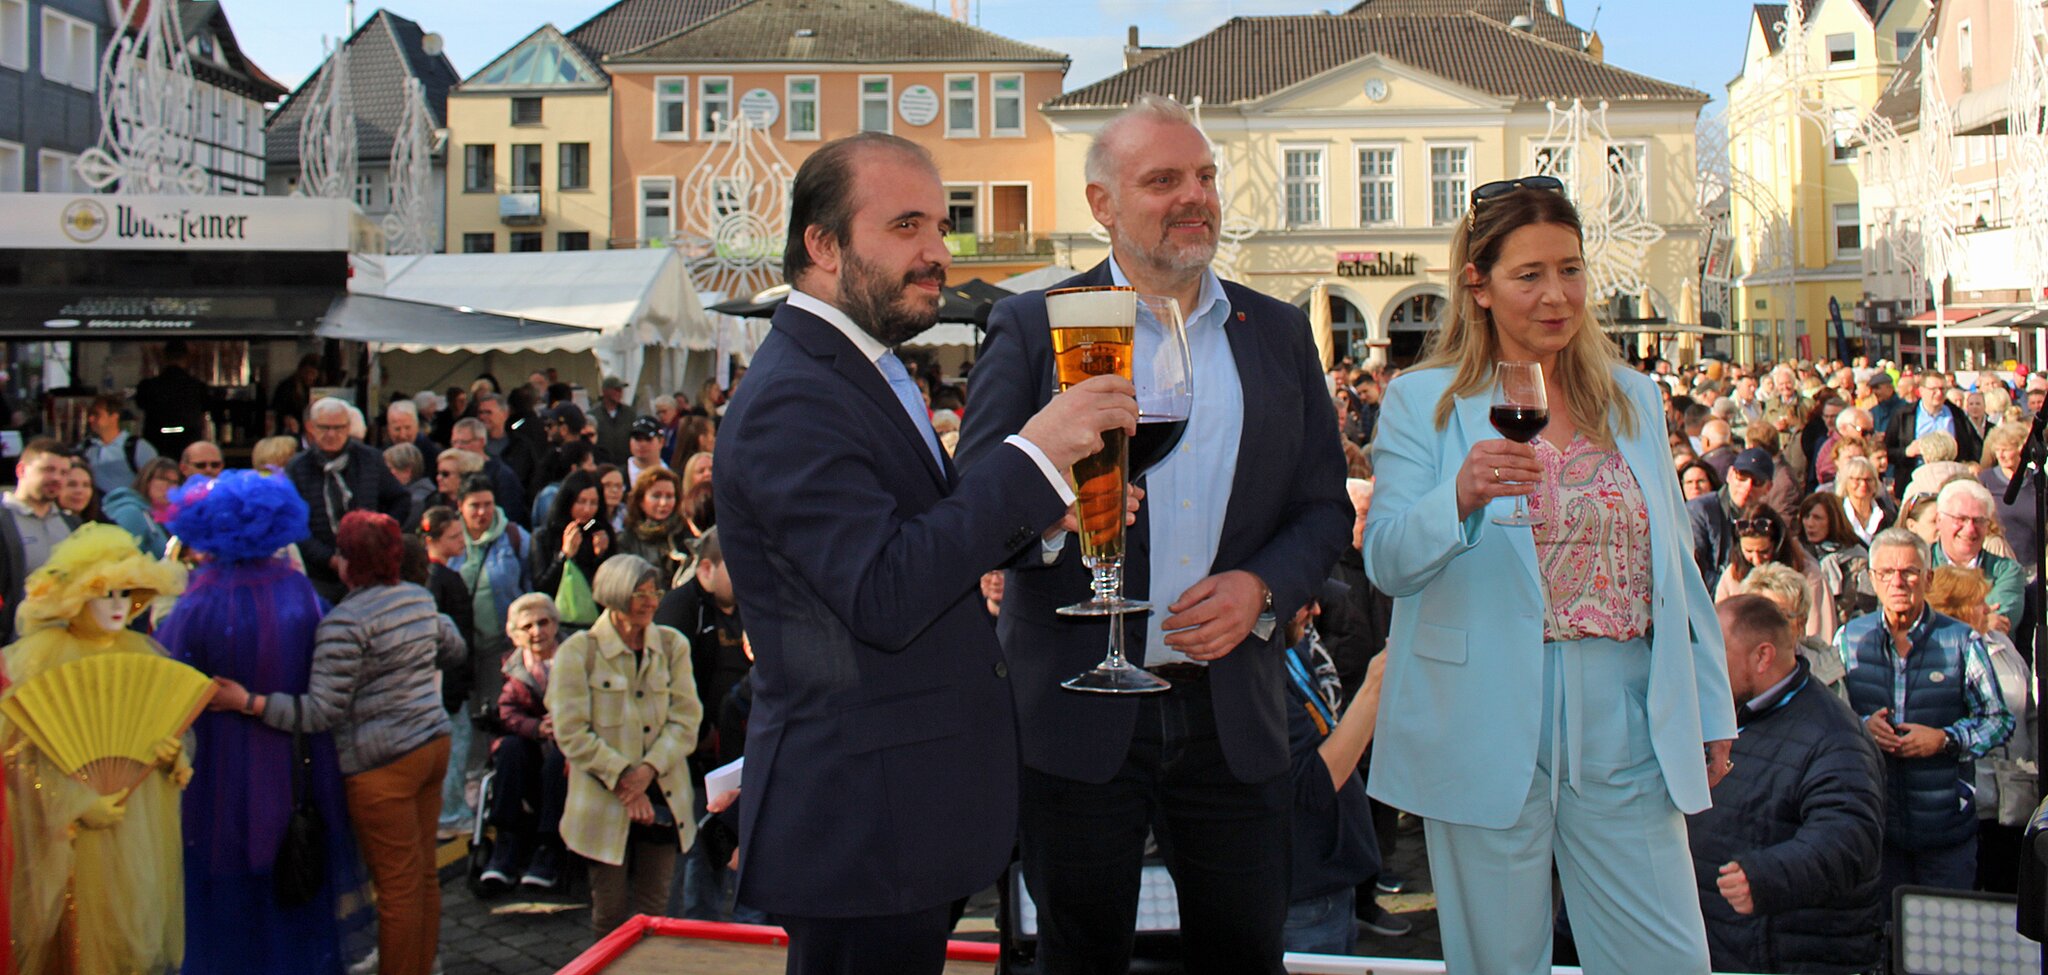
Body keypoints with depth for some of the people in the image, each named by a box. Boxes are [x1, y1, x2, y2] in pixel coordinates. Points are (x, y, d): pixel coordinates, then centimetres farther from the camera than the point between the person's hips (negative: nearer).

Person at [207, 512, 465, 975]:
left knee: (397, 887, 1)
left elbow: (321, 711, -19)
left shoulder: (344, 623, -17)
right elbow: (453, 647, 25)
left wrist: (246, 701, -19)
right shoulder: (419, 598, 6)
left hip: (382, 765, -8)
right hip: (434, 744, 8)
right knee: (424, 876, 16)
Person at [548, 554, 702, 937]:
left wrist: (648, 769, -14)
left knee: (653, 911, 7)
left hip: (662, 798, 3)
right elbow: (571, 732, -9)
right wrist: (622, 778, -15)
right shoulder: (578, 652, -4)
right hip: (604, 803, -3)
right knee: (610, 915, 4)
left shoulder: (673, 645, 5)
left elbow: (686, 719, 0)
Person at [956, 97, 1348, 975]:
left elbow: (1325, 505, 9)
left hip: (1233, 712, 3)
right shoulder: (1032, 327, 0)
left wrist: (1261, 586, -10)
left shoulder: (1279, 332, 9)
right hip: (1080, 712, -2)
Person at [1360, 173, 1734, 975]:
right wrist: (1461, 498, -28)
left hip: (1626, 728, 4)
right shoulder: (1423, 400, -1)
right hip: (1487, 729, -3)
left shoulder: (1632, 398, 12)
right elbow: (1386, 563, -9)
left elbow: (1675, 567, 17)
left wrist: (1711, 709, 14)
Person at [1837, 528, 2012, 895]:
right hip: (1872, 820, 1)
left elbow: (1999, 721, 1)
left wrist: (1944, 739, -15)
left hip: (1946, 823, -1)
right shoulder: (1849, 638, 4)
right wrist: (1861, 726, -14)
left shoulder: (1961, 640, -1)